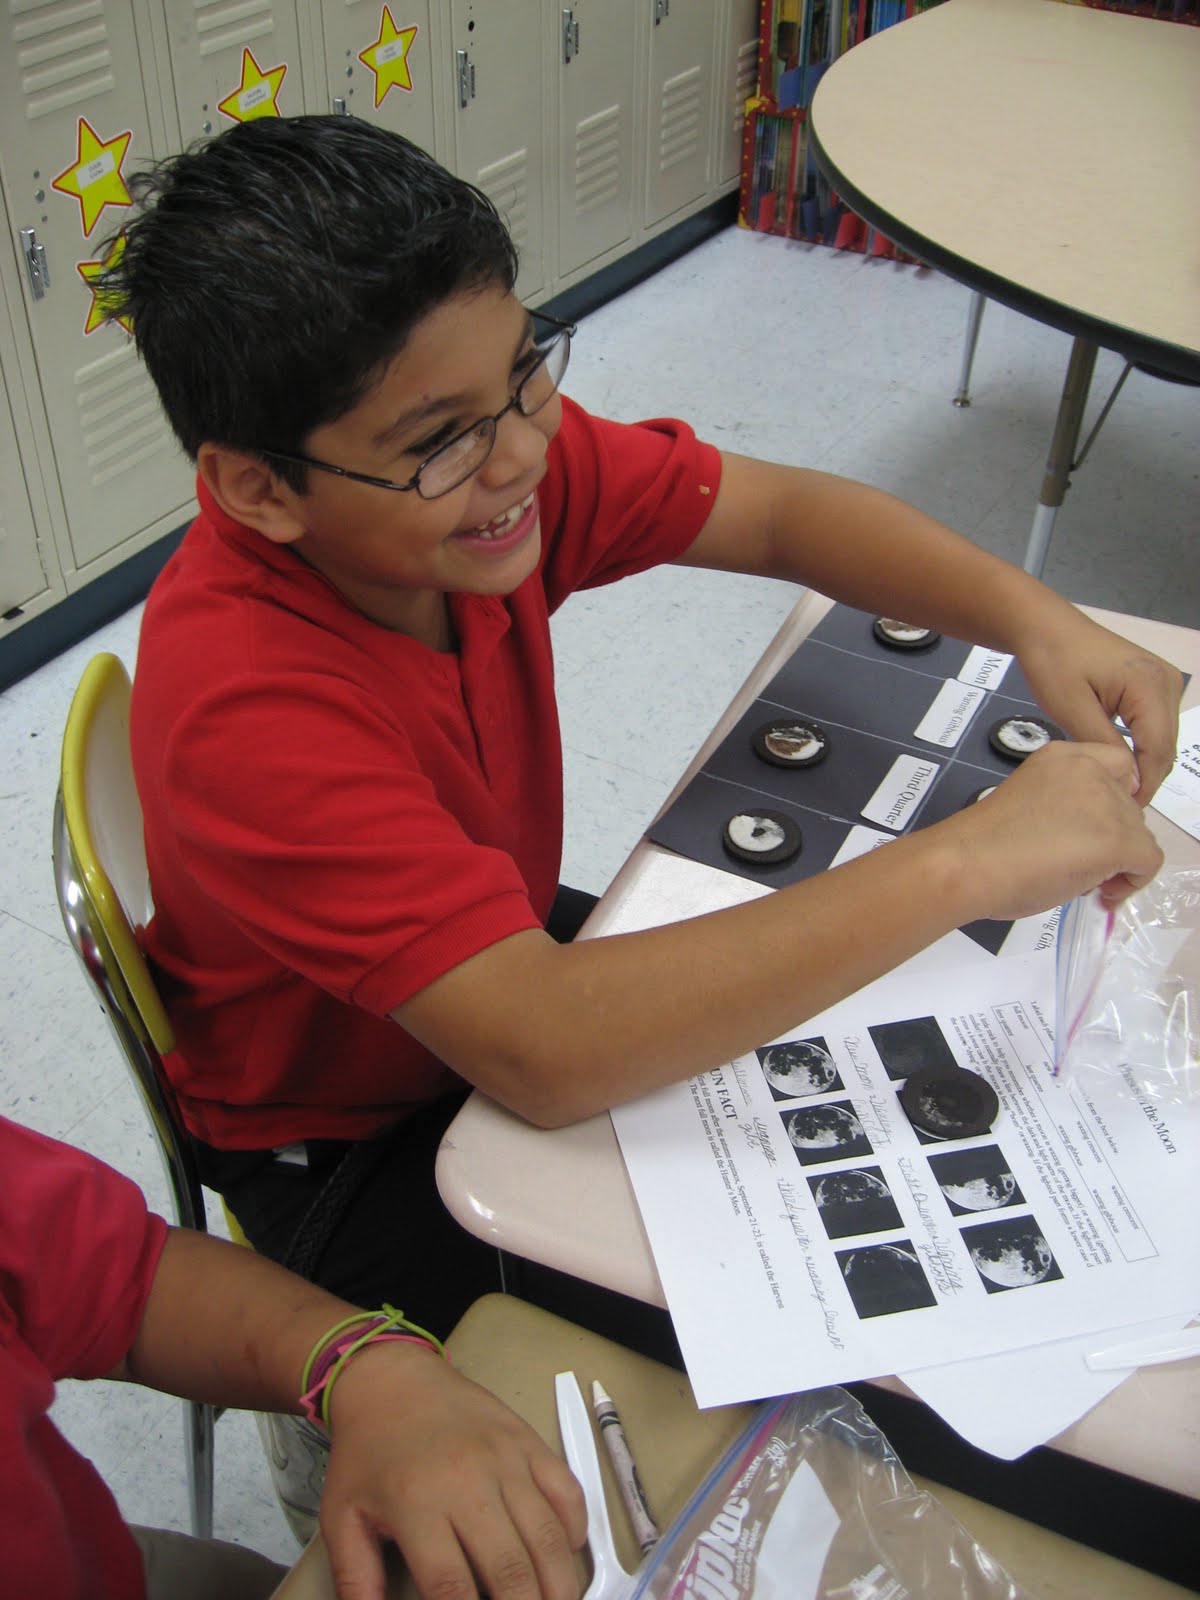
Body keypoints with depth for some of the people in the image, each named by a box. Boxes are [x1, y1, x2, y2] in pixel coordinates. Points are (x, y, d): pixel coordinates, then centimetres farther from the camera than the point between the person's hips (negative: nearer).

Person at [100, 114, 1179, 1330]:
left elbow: (783, 513, -9)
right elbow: (543, 1052, -44)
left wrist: (1033, 620, -27)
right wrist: (963, 865, -45)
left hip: (507, 967, 6)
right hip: (349, 1155, -6)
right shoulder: (240, 702, -38)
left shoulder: (494, 438, -19)